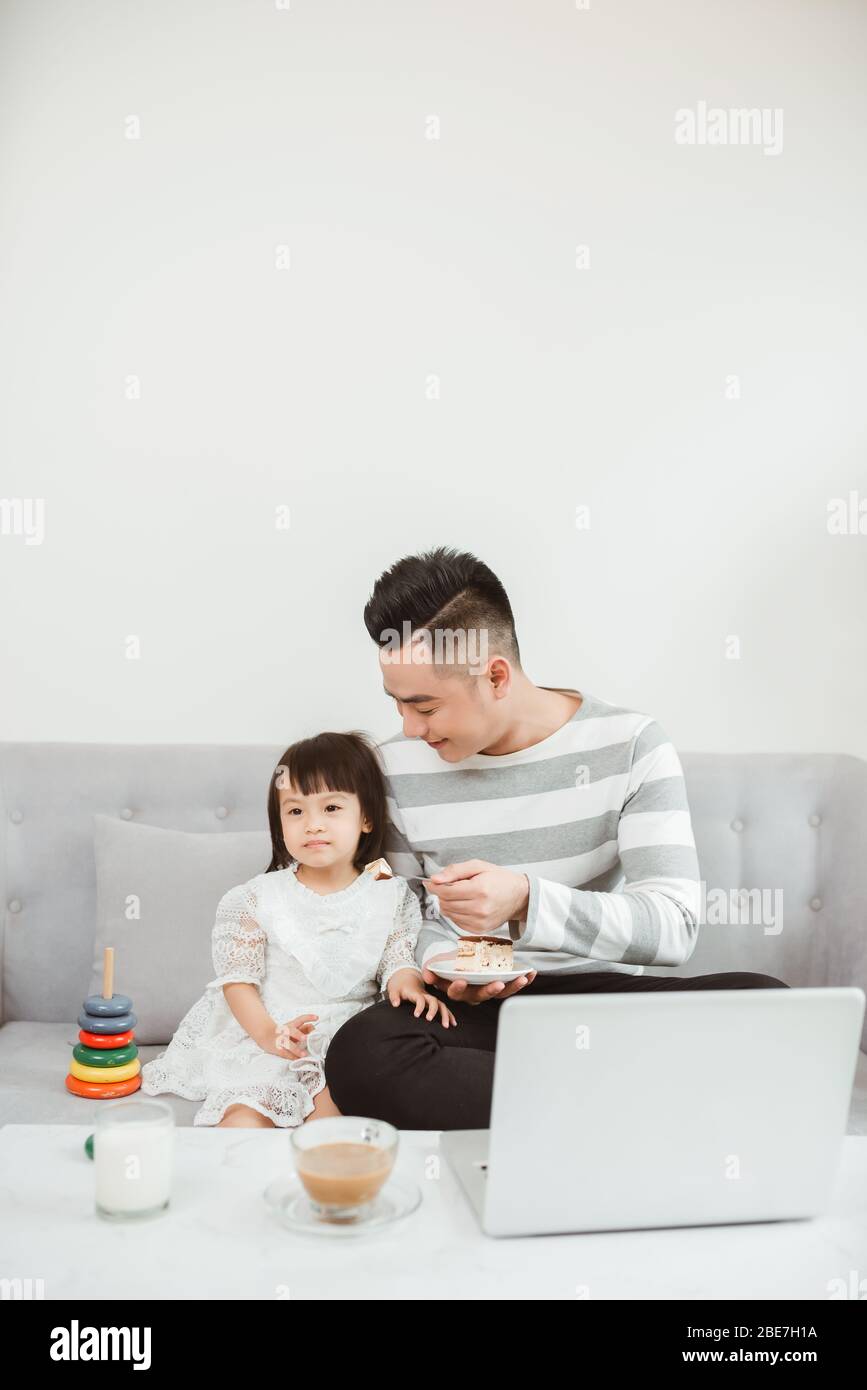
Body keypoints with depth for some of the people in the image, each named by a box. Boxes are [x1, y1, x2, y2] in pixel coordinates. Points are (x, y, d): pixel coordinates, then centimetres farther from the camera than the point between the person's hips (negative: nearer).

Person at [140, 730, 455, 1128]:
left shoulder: (390, 896, 6)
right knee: (243, 1116, -28)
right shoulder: (258, 898, 2)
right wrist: (268, 1033, -18)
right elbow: (238, 979, 0)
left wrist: (408, 984, -24)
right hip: (261, 1039, 0)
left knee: (331, 1105, -29)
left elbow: (398, 960, 2)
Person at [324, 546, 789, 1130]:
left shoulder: (630, 745, -8)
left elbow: (674, 927, -15)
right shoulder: (396, 767, -1)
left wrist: (527, 902, -30)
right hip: (472, 1007, 1)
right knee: (360, 1053, -34)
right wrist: (439, 960, -12)